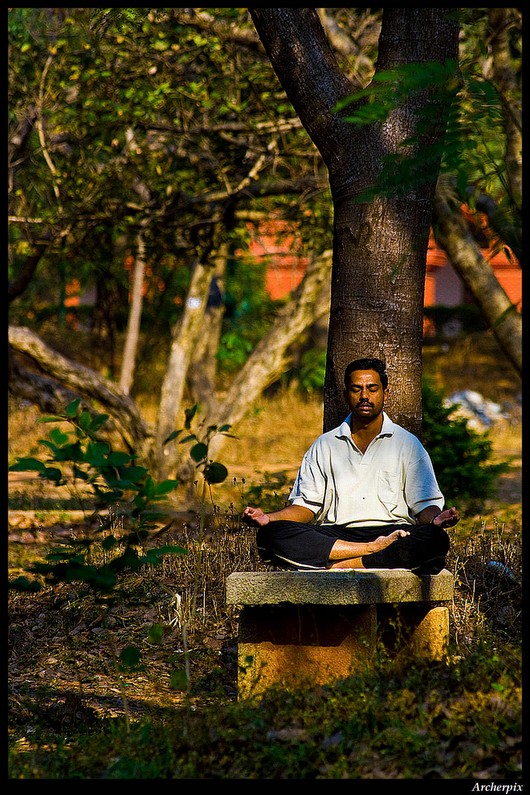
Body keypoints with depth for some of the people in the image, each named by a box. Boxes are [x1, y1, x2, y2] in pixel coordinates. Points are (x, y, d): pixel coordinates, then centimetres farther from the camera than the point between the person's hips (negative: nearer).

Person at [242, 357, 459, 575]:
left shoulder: (408, 444, 13)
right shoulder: (324, 446, 18)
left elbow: (424, 505, 8)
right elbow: (306, 505, 14)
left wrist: (435, 518, -17)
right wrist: (268, 518, -6)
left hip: (391, 531, -1)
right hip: (334, 536, 1)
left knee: (436, 540, -34)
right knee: (270, 534, -26)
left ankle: (334, 567, -35)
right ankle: (373, 550, -29)